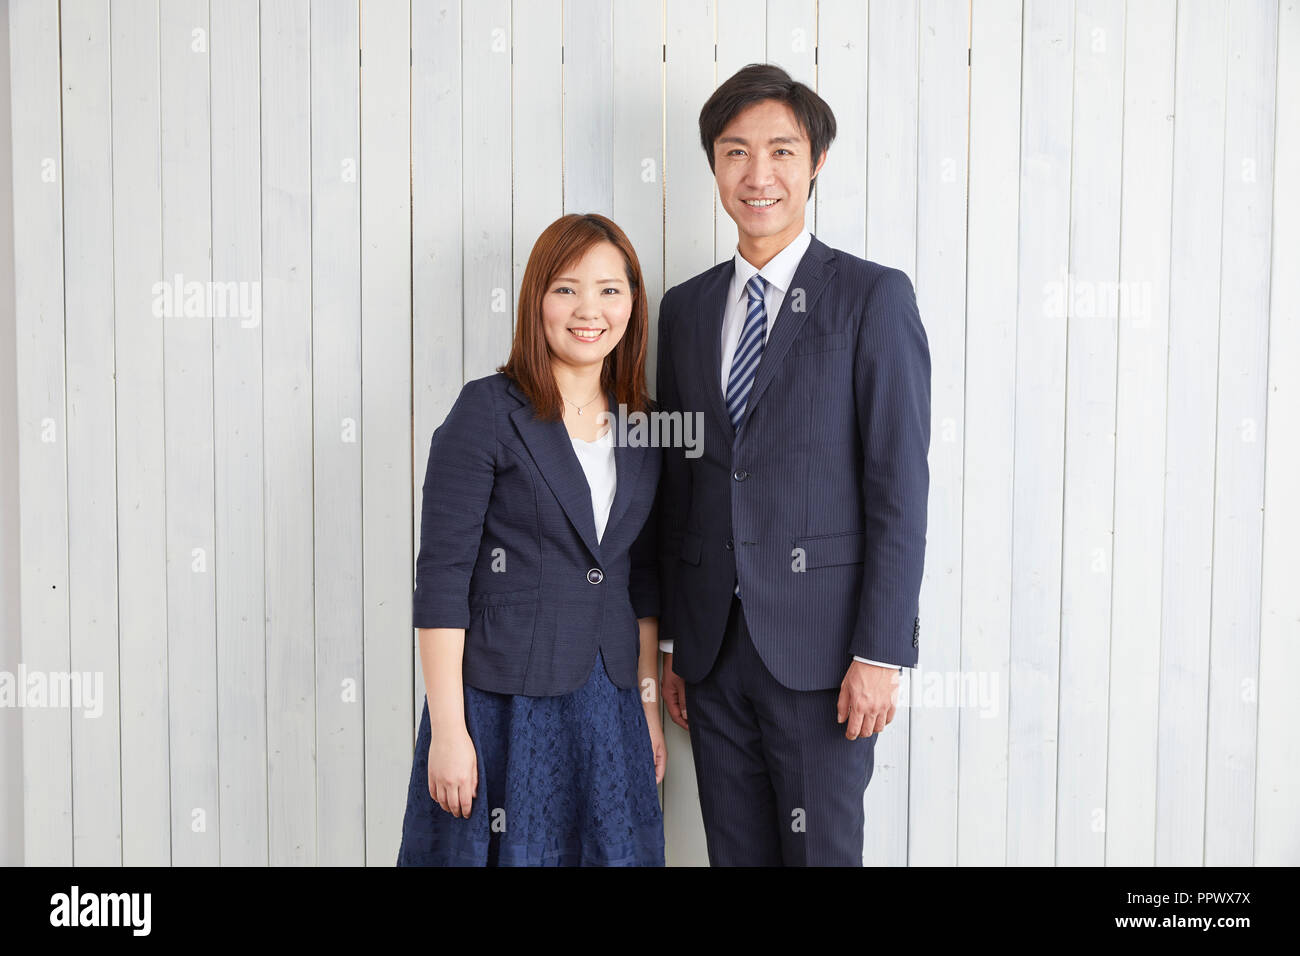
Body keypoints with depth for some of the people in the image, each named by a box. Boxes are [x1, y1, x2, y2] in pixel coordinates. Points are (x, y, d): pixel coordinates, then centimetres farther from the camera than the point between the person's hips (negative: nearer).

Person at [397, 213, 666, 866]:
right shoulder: (487, 411, -9)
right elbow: (441, 576, -12)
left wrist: (650, 704, 11)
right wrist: (447, 730, -15)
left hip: (608, 703, 5)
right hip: (503, 705, -5)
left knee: (615, 849, 11)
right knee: (506, 850, 6)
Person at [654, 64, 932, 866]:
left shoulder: (873, 297, -4)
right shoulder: (687, 307, 11)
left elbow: (900, 485, -9)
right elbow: (677, 484, 12)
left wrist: (880, 652, -13)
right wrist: (672, 641, 11)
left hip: (819, 648, -4)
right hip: (714, 648, 5)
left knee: (822, 851, 4)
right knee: (735, 850, 13)